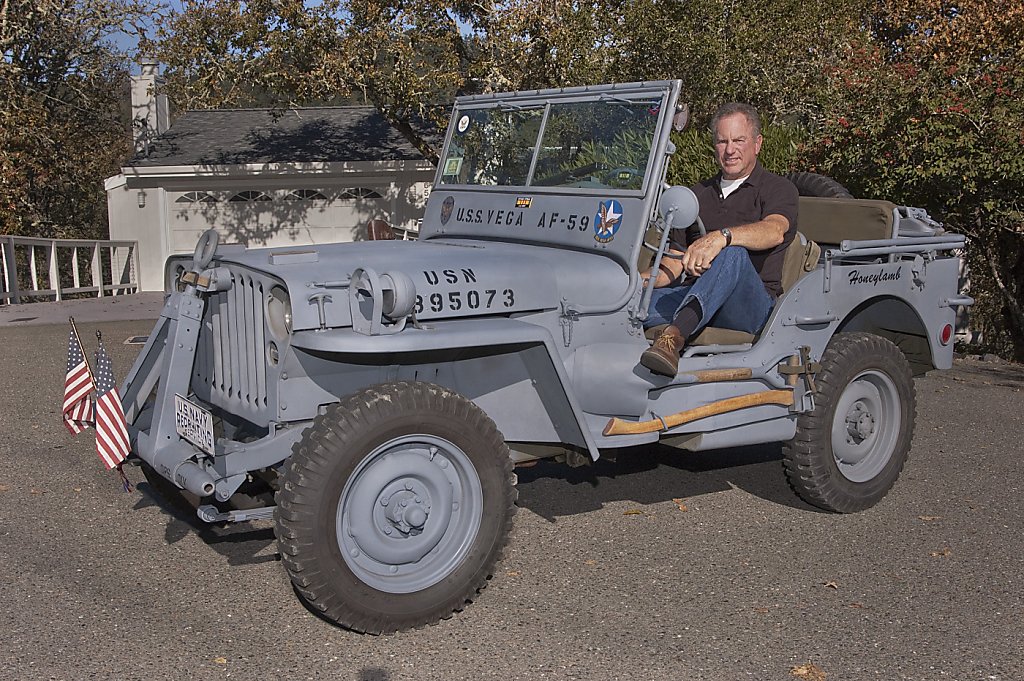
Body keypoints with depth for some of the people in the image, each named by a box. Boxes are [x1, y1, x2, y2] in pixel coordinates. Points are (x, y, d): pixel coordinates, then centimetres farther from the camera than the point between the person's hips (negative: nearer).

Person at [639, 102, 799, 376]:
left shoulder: (778, 189, 7)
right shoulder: (697, 195, 24)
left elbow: (774, 231, -19)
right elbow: (676, 261, 19)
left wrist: (721, 237, -38)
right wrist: (647, 278, -5)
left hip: (753, 306, -4)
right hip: (693, 295, 5)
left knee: (733, 254, -39)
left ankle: (674, 336, -53)